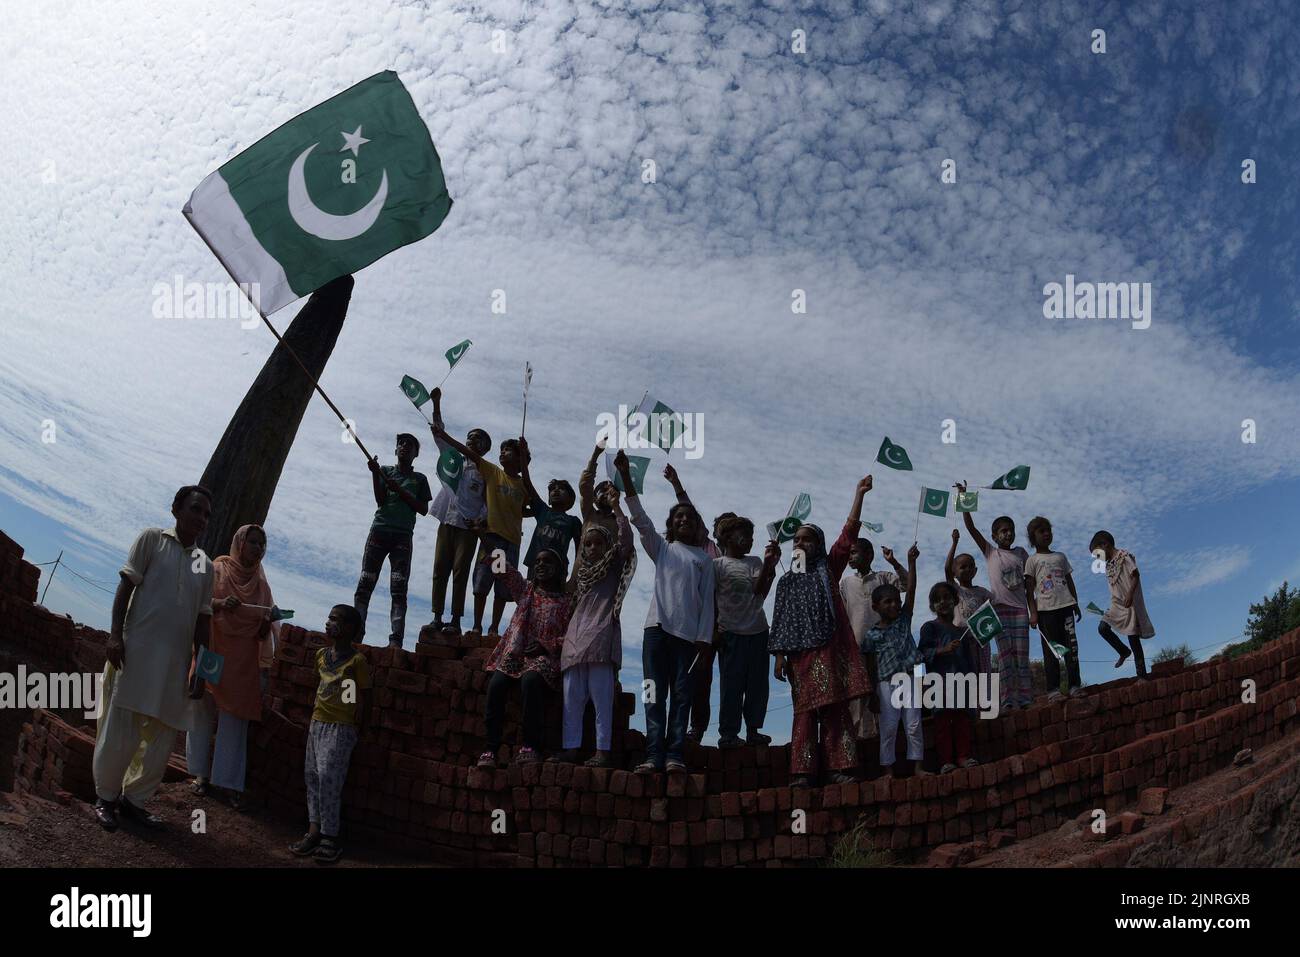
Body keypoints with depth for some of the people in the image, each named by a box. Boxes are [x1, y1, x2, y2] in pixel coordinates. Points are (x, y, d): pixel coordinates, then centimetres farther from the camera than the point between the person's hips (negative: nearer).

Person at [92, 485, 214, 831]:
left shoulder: (205, 566, 14)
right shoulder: (152, 539, 3)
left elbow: (203, 620, 14)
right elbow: (126, 586, -3)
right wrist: (115, 635, -13)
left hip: (177, 662, 4)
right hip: (136, 650, -4)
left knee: (162, 738, 5)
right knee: (120, 731, -2)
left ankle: (133, 799, 18)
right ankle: (106, 796, 15)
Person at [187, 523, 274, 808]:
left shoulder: (261, 584, 13)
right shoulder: (218, 569, 4)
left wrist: (267, 622, -9)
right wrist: (220, 603, -29)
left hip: (243, 661, 2)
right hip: (212, 652, -2)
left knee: (235, 720, -1)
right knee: (204, 711, -1)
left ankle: (231, 783, -1)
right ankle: (201, 773, 10)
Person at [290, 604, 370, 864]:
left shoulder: (357, 660, -11)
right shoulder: (321, 654, 8)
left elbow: (365, 696, -7)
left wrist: (361, 731, -5)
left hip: (342, 727, -7)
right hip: (317, 723, 7)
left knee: (328, 778, -11)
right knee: (313, 775, 6)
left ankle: (330, 837, -7)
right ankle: (314, 830, 11)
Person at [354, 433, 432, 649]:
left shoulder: (419, 479, 15)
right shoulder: (386, 470, 14)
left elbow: (424, 509, 6)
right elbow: (380, 500, 1)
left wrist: (400, 491, -3)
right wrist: (374, 473, -11)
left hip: (403, 536, -1)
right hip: (379, 530, 1)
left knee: (399, 588, -10)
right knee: (365, 582, -7)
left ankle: (396, 639, -19)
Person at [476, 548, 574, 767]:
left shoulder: (567, 602, 10)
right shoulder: (525, 589, 20)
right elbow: (503, 569, 11)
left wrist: (546, 645, -13)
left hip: (544, 658, -3)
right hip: (513, 654, 3)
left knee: (530, 681, -36)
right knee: (496, 684, -27)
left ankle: (531, 747, -33)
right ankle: (491, 749, -25)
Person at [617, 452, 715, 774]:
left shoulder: (704, 559, 15)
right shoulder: (661, 547, 15)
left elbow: (707, 600, 9)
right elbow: (640, 518, 3)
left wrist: (704, 636, -2)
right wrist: (626, 477, -8)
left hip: (688, 632, 0)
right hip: (658, 625, 0)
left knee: (681, 694, -3)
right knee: (655, 692, -6)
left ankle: (675, 755, -5)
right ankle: (654, 756, -10)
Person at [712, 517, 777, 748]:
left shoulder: (756, 562, 13)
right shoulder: (718, 564, 1)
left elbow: (759, 593, 0)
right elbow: (710, 599, 0)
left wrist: (769, 568, -13)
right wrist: (715, 629, -6)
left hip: (757, 631, 5)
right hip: (731, 633, -4)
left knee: (758, 684, 6)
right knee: (732, 684, -4)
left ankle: (753, 730, 14)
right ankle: (728, 733, 1)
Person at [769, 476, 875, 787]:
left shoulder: (828, 569, 12)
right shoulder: (786, 581, 17)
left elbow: (848, 533, 4)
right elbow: (780, 622, 11)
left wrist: (859, 493, -1)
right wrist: (779, 655, 1)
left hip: (829, 648, -1)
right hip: (799, 653, 1)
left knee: (834, 708, -5)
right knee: (805, 709, -2)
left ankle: (838, 767, -6)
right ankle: (802, 771, -6)